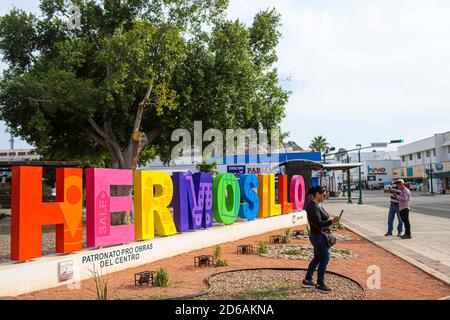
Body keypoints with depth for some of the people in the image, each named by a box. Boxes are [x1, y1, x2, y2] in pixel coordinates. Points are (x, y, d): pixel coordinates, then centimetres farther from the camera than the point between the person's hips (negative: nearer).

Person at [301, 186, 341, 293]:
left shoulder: (317, 205, 10)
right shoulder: (313, 207, -22)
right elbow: (318, 224, -29)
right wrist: (332, 222, -39)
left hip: (319, 236, 10)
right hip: (318, 237, -10)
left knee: (317, 258, 18)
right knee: (324, 259, 0)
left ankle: (307, 280, 28)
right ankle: (320, 284, 13)